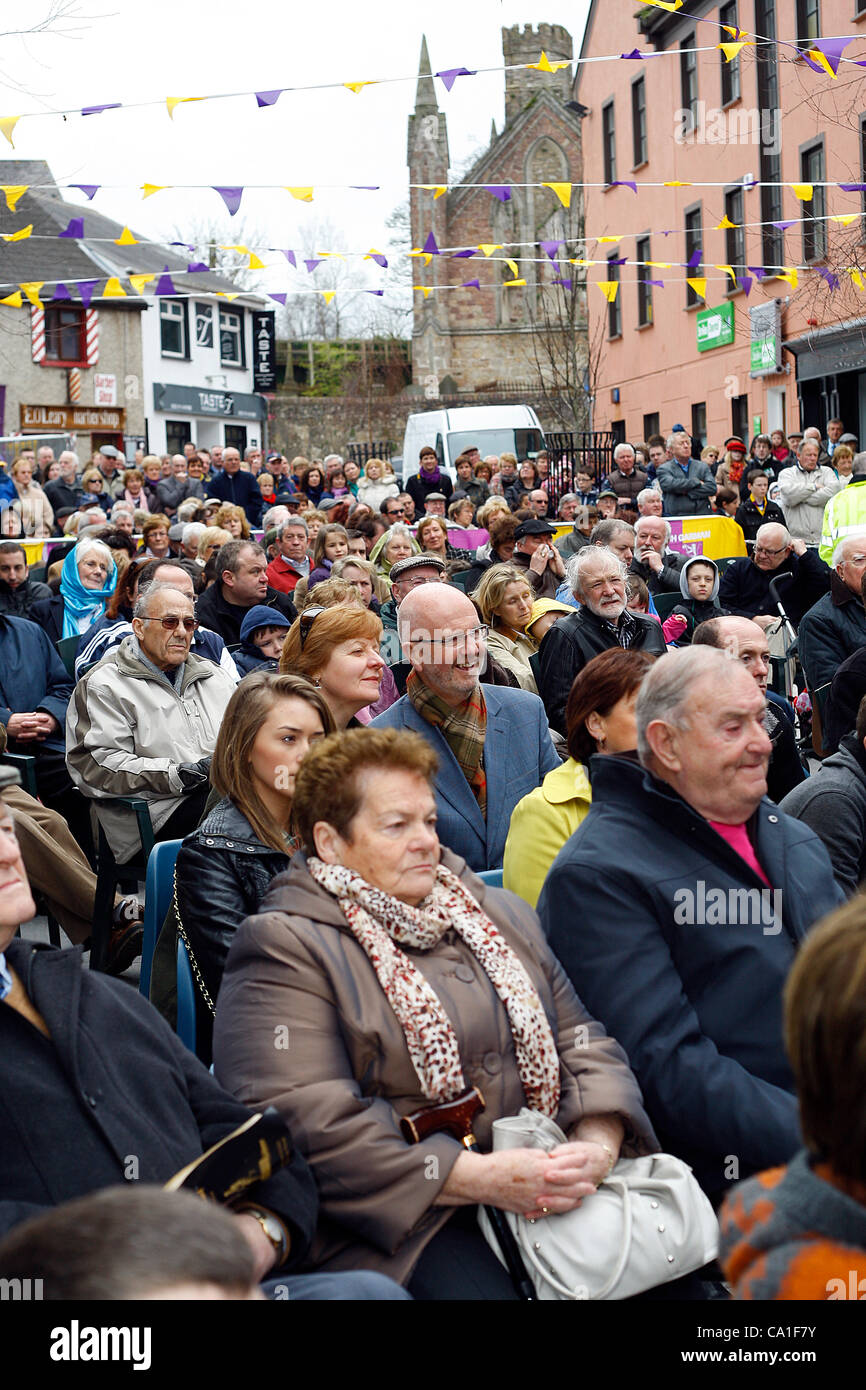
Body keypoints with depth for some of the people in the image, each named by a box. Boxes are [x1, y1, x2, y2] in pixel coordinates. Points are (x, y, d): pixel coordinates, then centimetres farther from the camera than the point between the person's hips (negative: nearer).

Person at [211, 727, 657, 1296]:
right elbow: (310, 1127, -15)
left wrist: (598, 1144, -7)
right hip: (402, 1220, -5)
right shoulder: (286, 950, -4)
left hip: (549, 1190, 6)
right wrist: (481, 1178, -20)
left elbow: (585, 1045, 15)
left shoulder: (501, 916, 20)